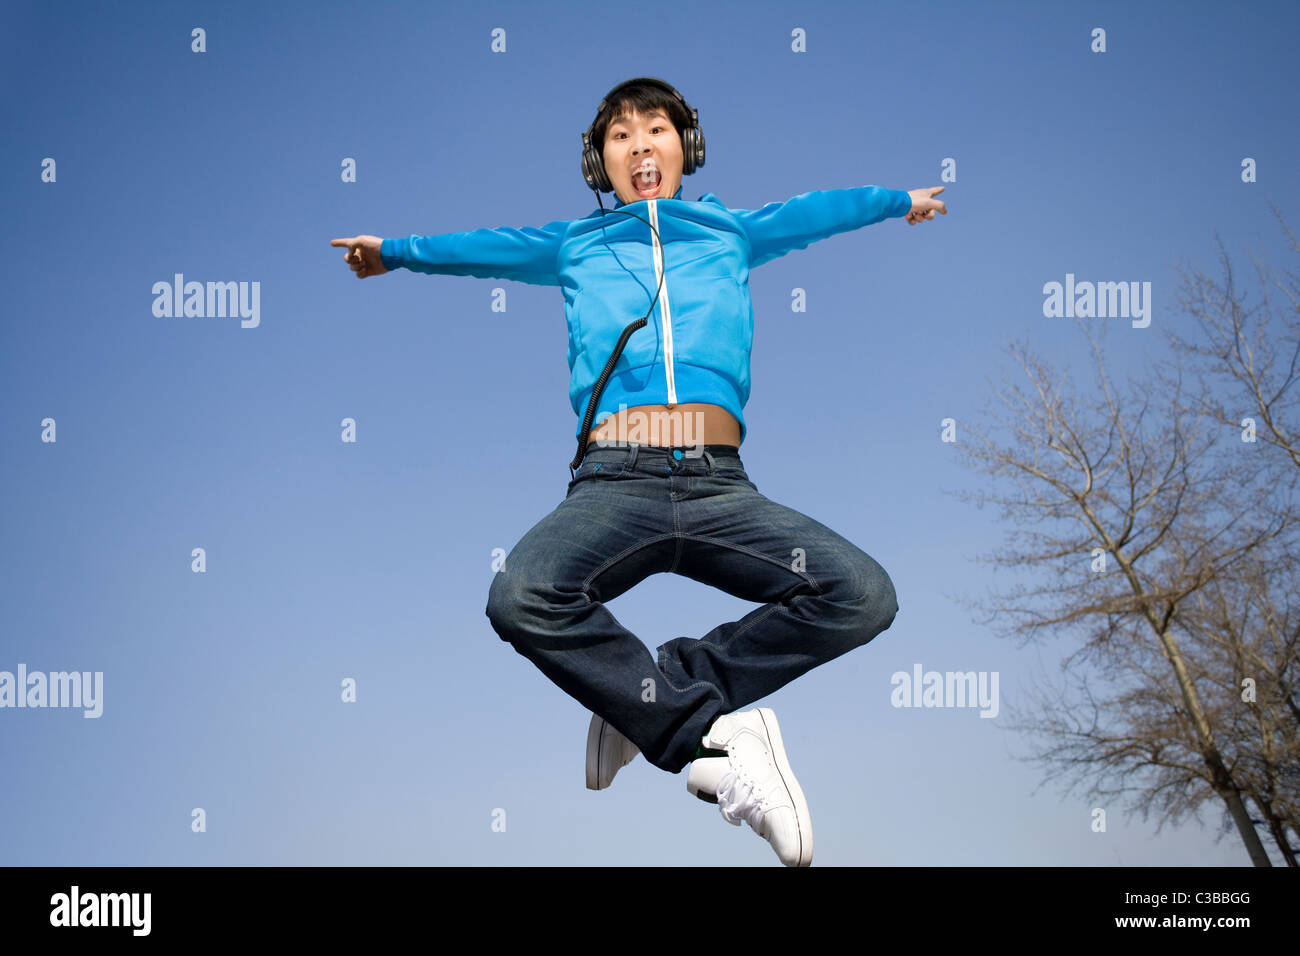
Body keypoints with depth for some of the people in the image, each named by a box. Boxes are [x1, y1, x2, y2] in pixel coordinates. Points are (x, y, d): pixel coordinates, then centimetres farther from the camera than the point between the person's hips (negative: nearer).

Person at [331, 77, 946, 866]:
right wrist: (392, 252, 50)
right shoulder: (573, 246, 27)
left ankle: (644, 703, -15)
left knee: (864, 595, -26)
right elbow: (486, 246, 40)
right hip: (614, 483, -1)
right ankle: (714, 731, -27)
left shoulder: (731, 233, 28)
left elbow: (816, 211, 43)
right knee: (520, 599, -35)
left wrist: (902, 200, 54)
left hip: (720, 484, 1)